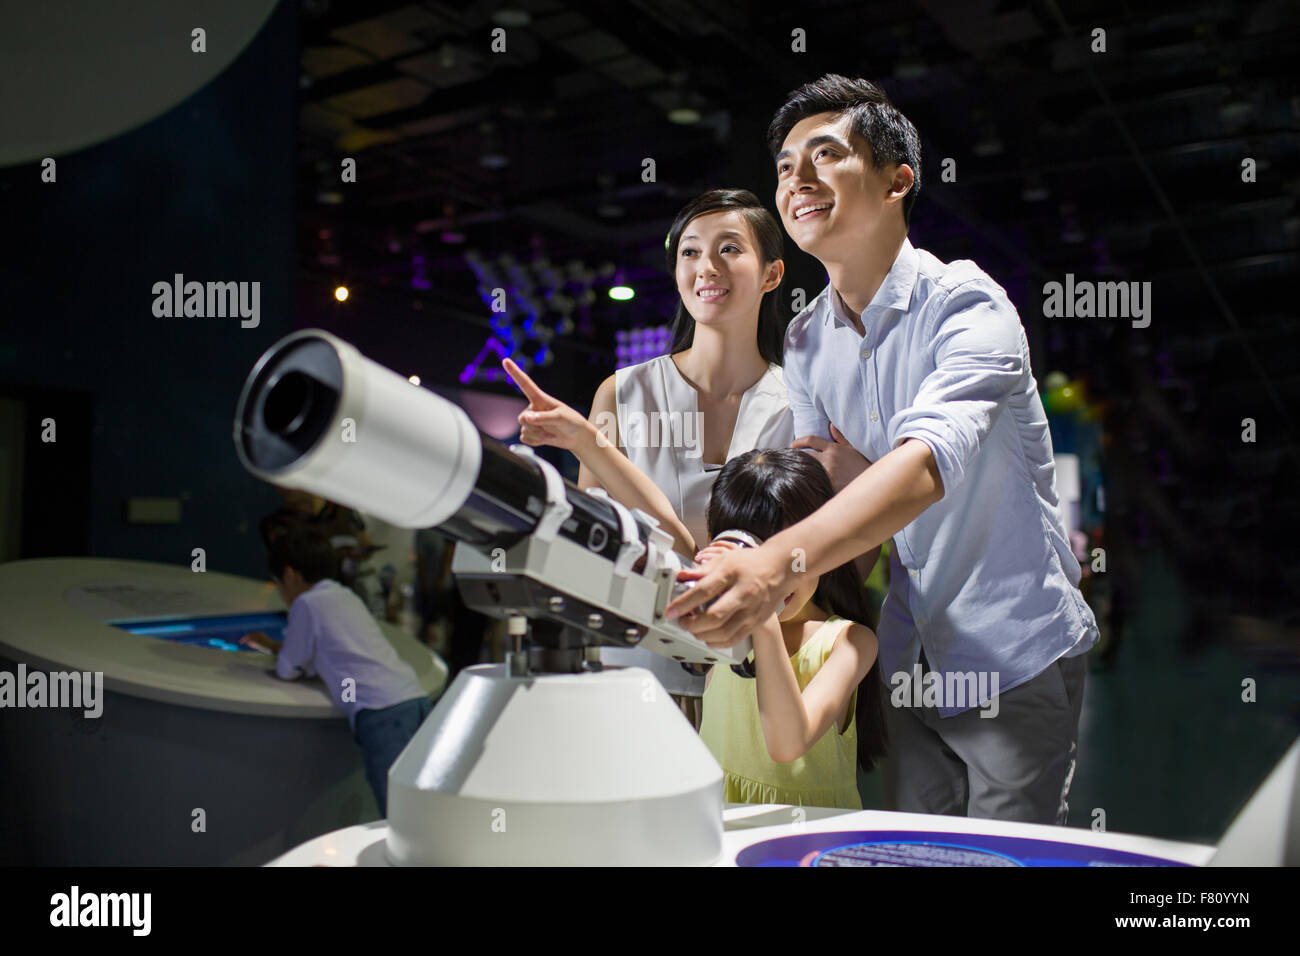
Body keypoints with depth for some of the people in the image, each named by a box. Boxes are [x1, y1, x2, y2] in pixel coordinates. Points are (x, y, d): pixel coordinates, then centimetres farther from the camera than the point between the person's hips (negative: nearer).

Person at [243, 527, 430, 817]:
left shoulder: (306, 603, 4)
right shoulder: (349, 597, 26)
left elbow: (288, 670, 11)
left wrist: (278, 653, 34)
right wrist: (273, 645, 49)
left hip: (381, 713, -8)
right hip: (418, 699, 8)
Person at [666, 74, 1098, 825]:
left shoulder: (966, 306, -19)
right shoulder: (806, 342, 3)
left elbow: (929, 461, -37)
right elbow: (818, 486, 2)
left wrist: (780, 565, -52)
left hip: (1014, 657, -6)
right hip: (911, 663, 6)